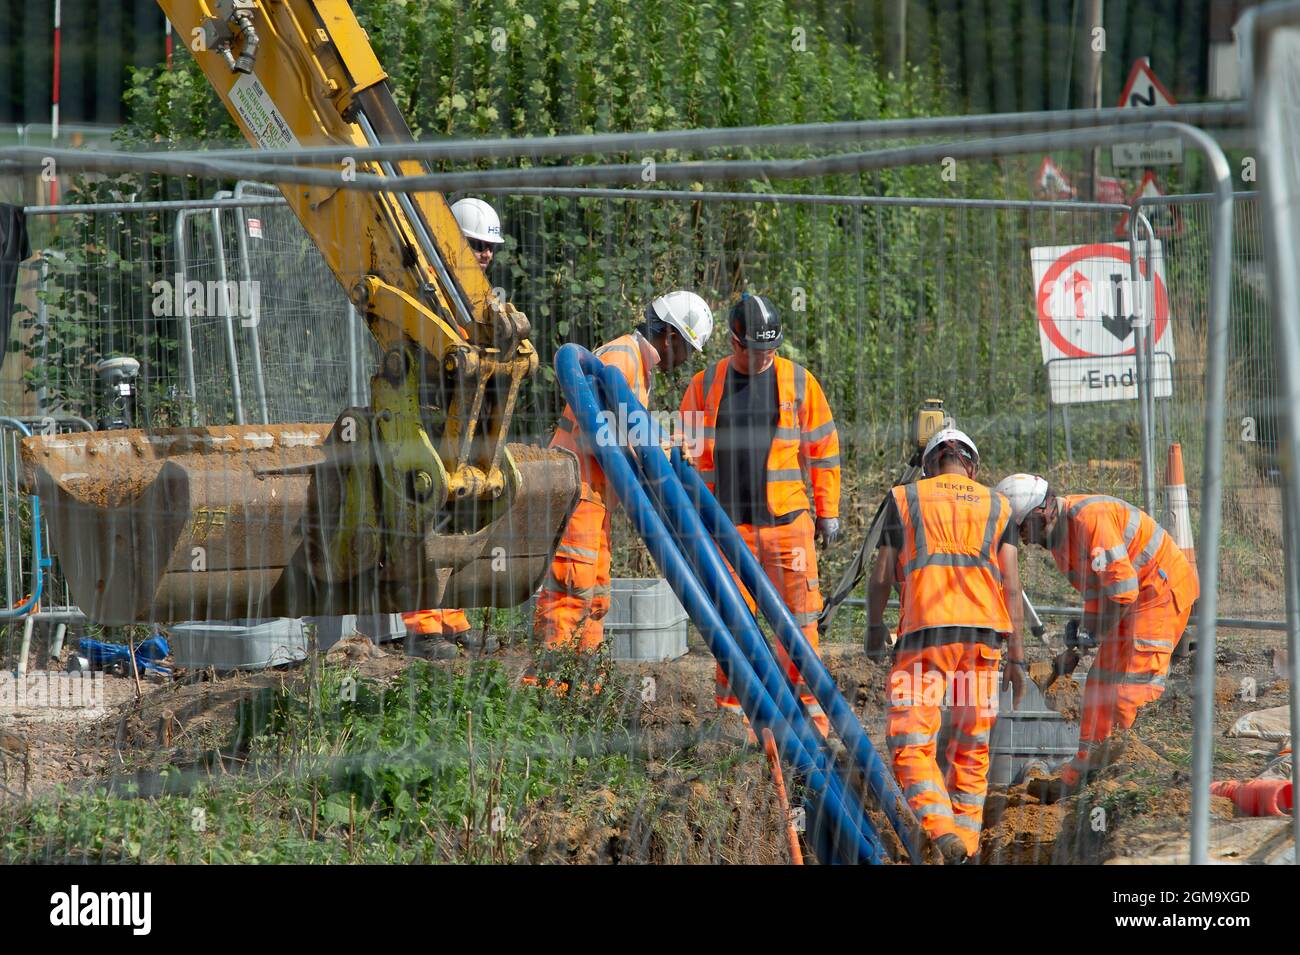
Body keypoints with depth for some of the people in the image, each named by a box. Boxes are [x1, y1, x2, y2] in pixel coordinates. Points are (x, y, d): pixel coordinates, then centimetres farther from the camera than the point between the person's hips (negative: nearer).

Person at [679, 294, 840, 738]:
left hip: (787, 520, -1)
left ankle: (806, 703, 5)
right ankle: (732, 713, 10)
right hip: (728, 523, 1)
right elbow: (690, 453, 11)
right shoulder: (706, 386, 6)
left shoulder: (798, 382, 5)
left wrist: (827, 511, 8)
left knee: (799, 616, -3)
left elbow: (823, 450, 10)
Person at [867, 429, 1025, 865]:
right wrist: (1017, 656, 6)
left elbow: (881, 577, 10)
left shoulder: (904, 498, 12)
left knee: (911, 744, -4)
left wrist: (875, 625, 27)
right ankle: (966, 838, 16)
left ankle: (940, 828, -24)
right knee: (972, 745, 15)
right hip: (982, 632, 3)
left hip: (924, 631, -2)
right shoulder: (996, 506, 15)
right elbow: (1010, 585, 7)